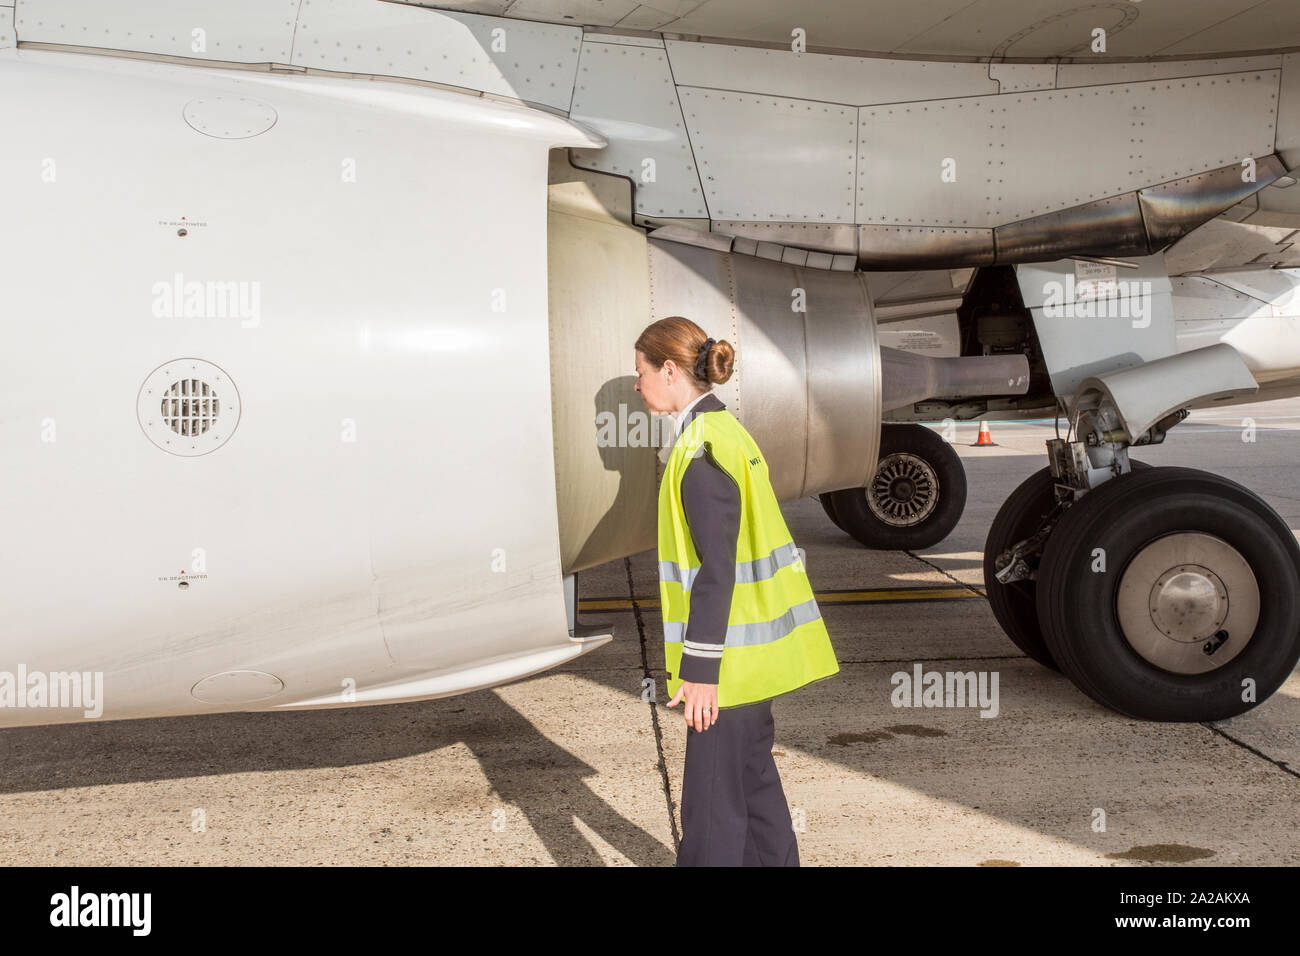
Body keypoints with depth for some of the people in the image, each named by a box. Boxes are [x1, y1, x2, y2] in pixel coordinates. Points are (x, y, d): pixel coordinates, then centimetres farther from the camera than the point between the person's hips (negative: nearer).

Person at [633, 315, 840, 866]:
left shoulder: (703, 447, -19)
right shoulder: (726, 431, 11)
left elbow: (716, 569, -21)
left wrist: (699, 669, -19)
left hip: (728, 655, -10)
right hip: (755, 649, 10)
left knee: (712, 800, -2)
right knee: (753, 774, 20)